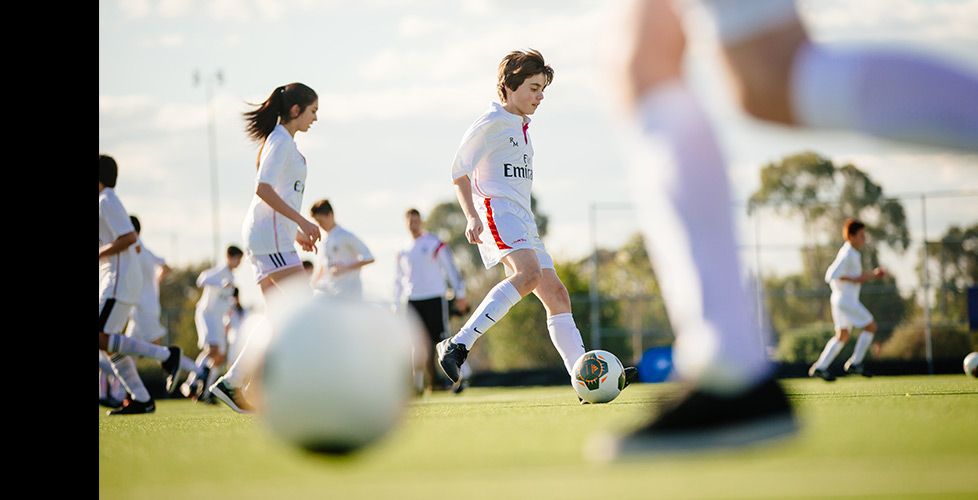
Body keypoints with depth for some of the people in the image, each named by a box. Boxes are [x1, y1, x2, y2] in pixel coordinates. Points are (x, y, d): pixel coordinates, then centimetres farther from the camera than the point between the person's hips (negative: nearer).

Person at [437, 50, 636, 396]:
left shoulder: (521, 127, 24)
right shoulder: (492, 122, -3)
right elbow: (459, 171, -6)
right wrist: (472, 216, -17)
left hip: (522, 221, 9)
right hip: (496, 210, -9)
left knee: (556, 295, 1)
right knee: (529, 273, -33)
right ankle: (457, 346, -37)